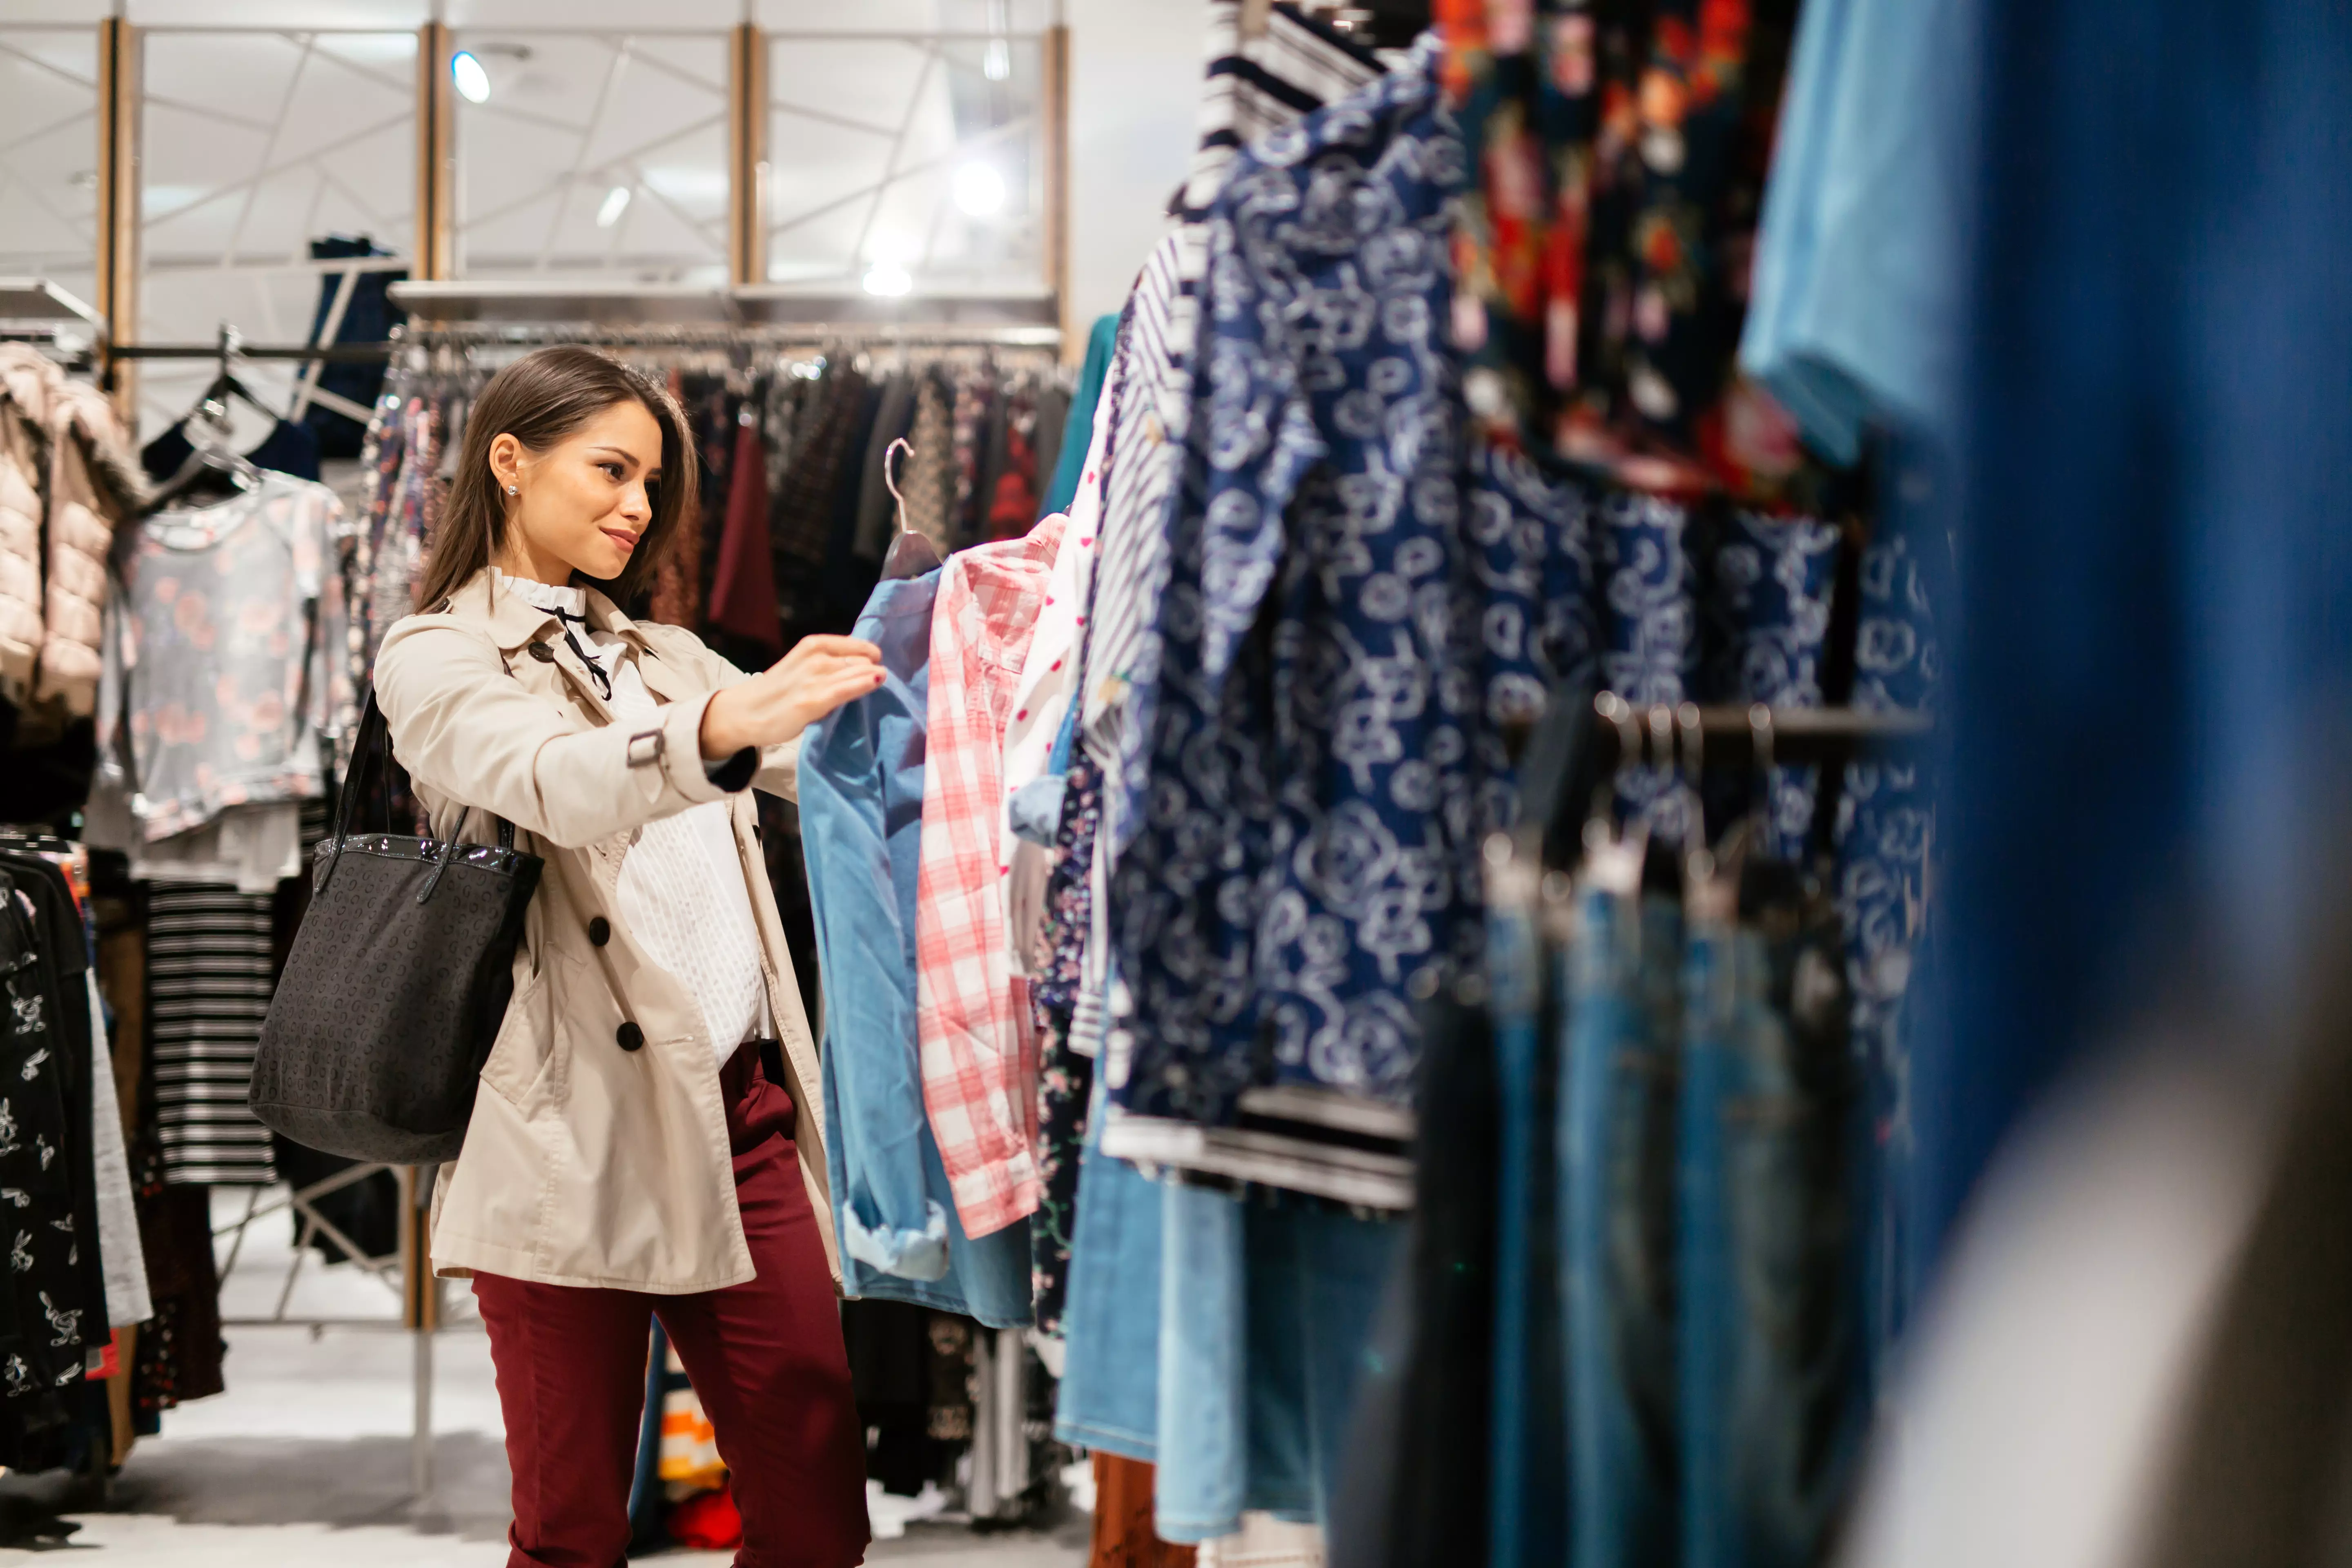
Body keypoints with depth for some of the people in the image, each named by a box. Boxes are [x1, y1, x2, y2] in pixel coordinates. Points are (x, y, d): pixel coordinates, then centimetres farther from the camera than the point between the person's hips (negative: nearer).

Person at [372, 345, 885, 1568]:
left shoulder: (664, 660, 23)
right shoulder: (437, 659, 1)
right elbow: (553, 782, -20)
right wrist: (721, 726, -38)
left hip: (741, 1103, 6)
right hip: (578, 1133, -6)